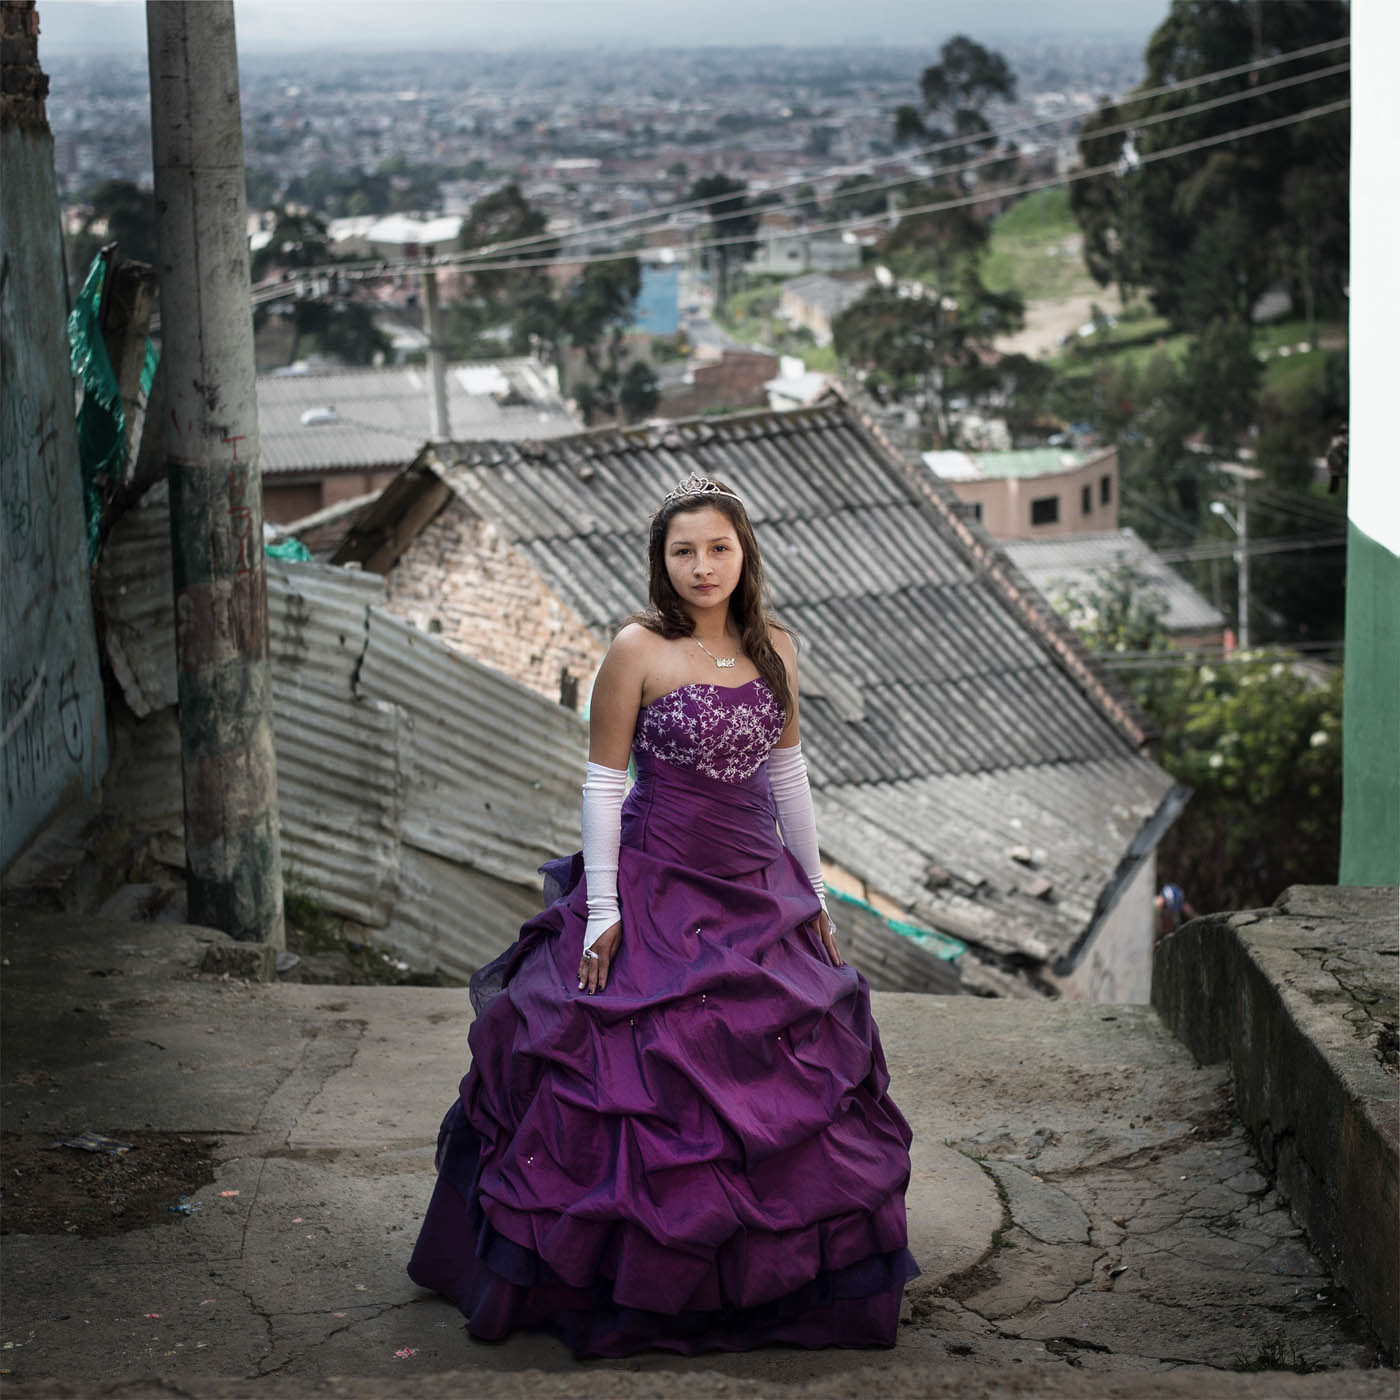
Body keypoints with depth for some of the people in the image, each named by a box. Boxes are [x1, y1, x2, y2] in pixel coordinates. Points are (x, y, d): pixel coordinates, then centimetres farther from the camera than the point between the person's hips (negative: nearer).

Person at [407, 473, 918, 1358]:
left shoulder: (774, 647, 5)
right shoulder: (638, 651, -9)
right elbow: (602, 783, -7)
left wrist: (815, 889, 14)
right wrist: (600, 909, -11)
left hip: (757, 888, 5)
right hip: (657, 886, -5)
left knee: (786, 1081, 9)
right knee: (647, 1081, -3)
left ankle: (774, 1278, 25)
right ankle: (629, 1285, 11)